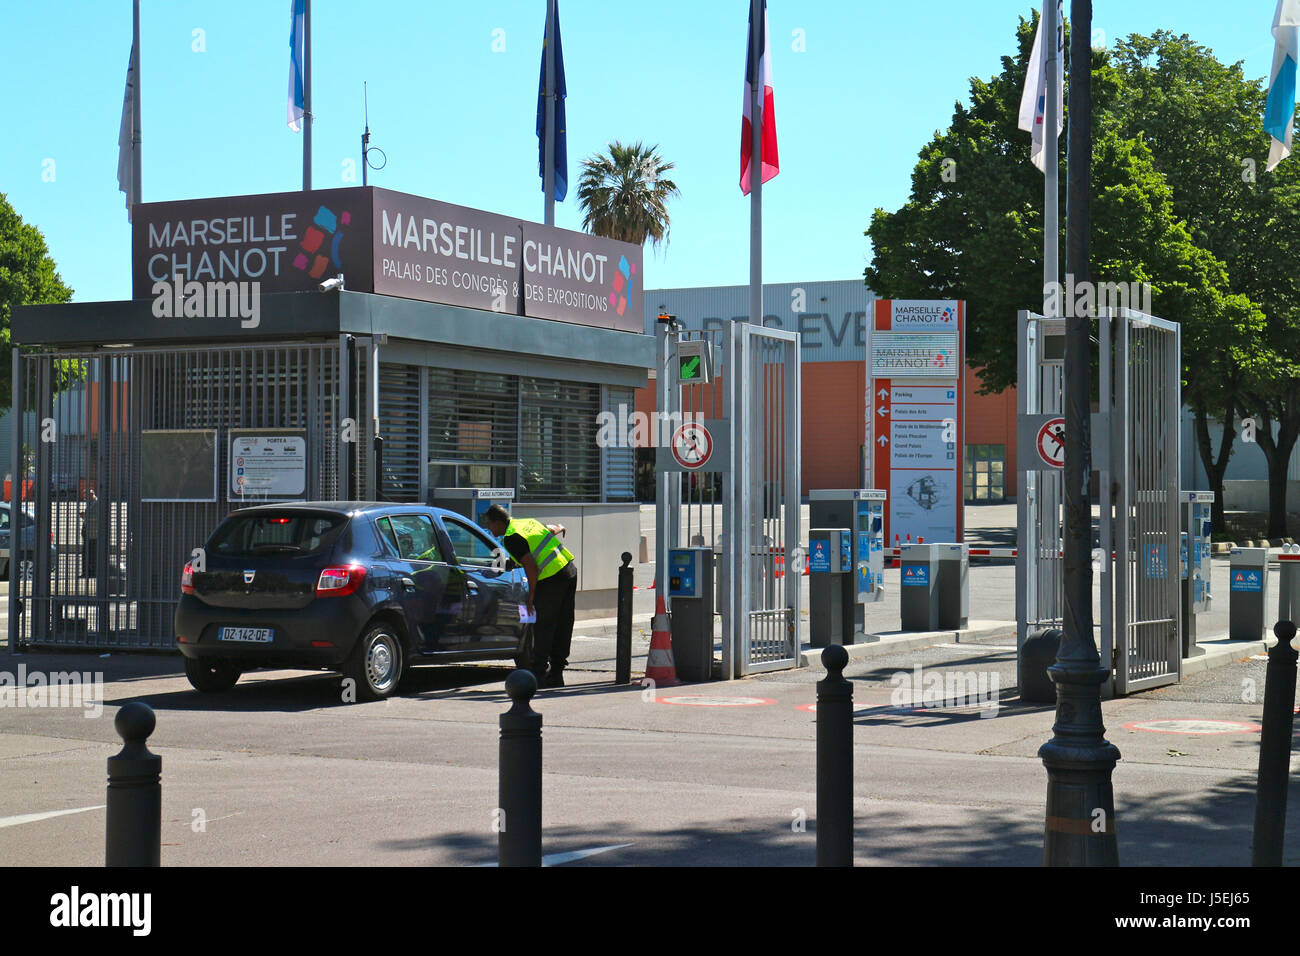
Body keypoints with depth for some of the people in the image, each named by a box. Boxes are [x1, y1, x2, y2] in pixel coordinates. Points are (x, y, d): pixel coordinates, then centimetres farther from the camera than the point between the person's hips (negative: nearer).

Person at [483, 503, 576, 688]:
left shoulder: (511, 538, -12)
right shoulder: (527, 522, 14)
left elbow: (531, 567, -19)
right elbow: (553, 529, 31)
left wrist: (531, 595, -10)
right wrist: (559, 527, 56)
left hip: (552, 579, -9)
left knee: (543, 628, -1)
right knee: (563, 626, 12)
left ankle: (540, 674, 1)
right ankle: (556, 675, 18)